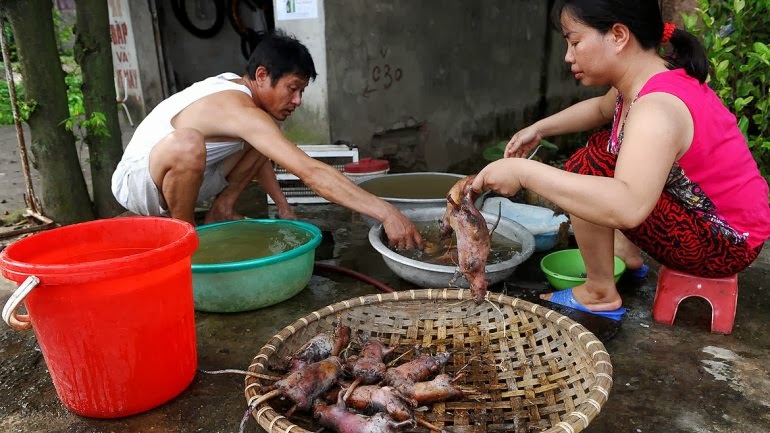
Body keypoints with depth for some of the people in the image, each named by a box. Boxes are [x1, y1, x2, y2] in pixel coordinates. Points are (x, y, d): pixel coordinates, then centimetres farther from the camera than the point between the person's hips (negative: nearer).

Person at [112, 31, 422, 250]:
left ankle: (219, 213, 7)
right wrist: (386, 213, -43)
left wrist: (283, 206, 2)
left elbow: (260, 157, 10)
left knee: (260, 143, 1)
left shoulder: (234, 86, -4)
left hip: (178, 175, 8)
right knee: (187, 144, -41)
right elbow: (312, 173, -41)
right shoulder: (242, 110, -32)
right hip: (137, 180, -8)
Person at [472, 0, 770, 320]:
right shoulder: (649, 77, -2)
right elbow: (601, 108, 21)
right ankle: (627, 254, 21)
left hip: (725, 244, -9)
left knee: (588, 167, -24)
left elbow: (628, 207, -49)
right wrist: (539, 129, 7)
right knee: (602, 146, 18)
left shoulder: (656, 109, -31)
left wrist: (524, 172, -44)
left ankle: (600, 294, -8)